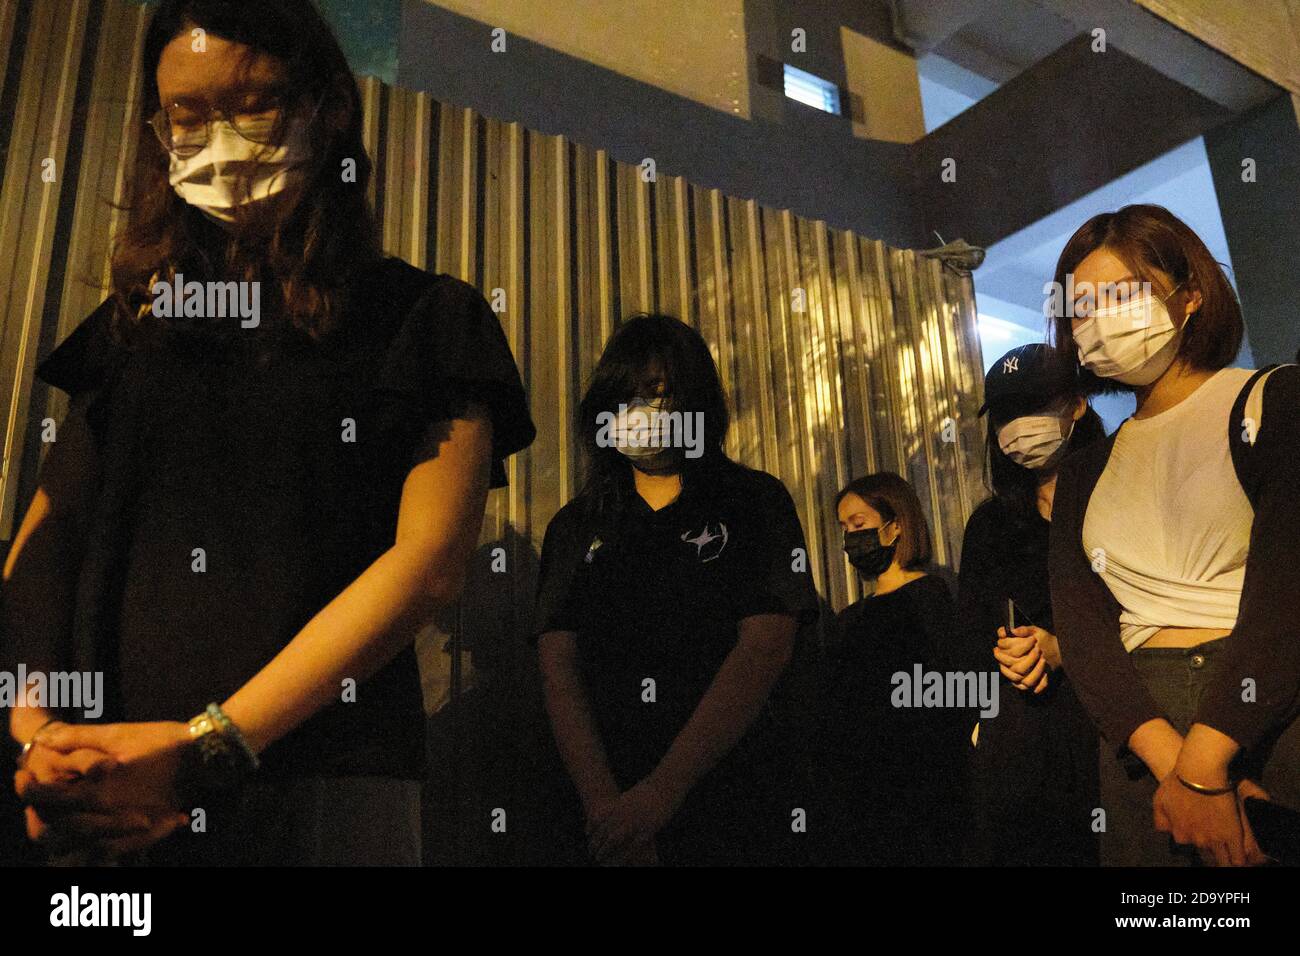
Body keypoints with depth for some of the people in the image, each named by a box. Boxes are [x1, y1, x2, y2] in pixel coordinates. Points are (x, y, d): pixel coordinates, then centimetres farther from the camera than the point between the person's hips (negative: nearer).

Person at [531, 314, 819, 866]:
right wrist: (601, 799, -19)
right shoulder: (574, 527, 8)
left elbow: (766, 648, -13)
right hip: (610, 807, 2)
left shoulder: (755, 501, -1)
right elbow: (558, 668, -2)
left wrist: (662, 791, -21)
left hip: (738, 799, -2)